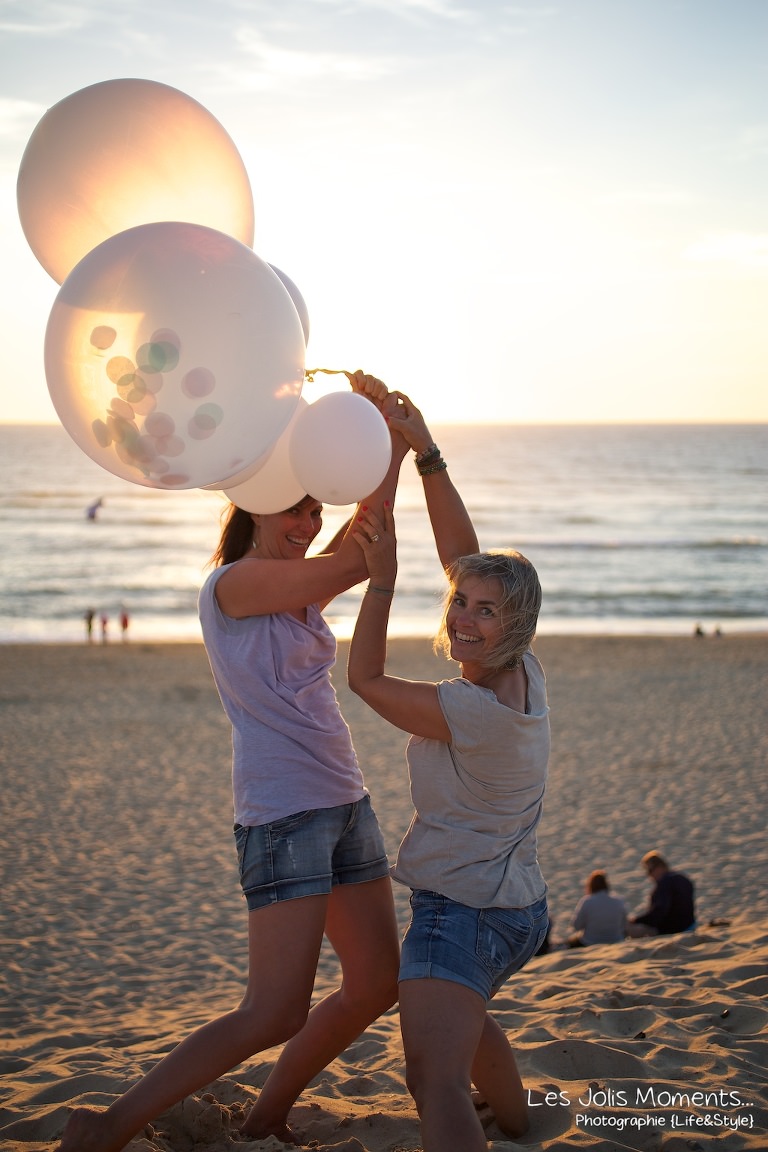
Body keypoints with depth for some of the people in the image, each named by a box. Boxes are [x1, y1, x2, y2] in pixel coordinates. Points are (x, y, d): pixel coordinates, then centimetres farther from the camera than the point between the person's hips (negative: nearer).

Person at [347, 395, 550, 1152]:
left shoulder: (476, 712, -26)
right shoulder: (524, 674, -4)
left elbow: (366, 678, -14)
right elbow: (461, 551, -3)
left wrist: (382, 577, -13)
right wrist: (424, 450, -6)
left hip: (460, 912, -10)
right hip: (521, 909, 10)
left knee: (437, 1086, -24)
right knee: (462, 1012, 38)